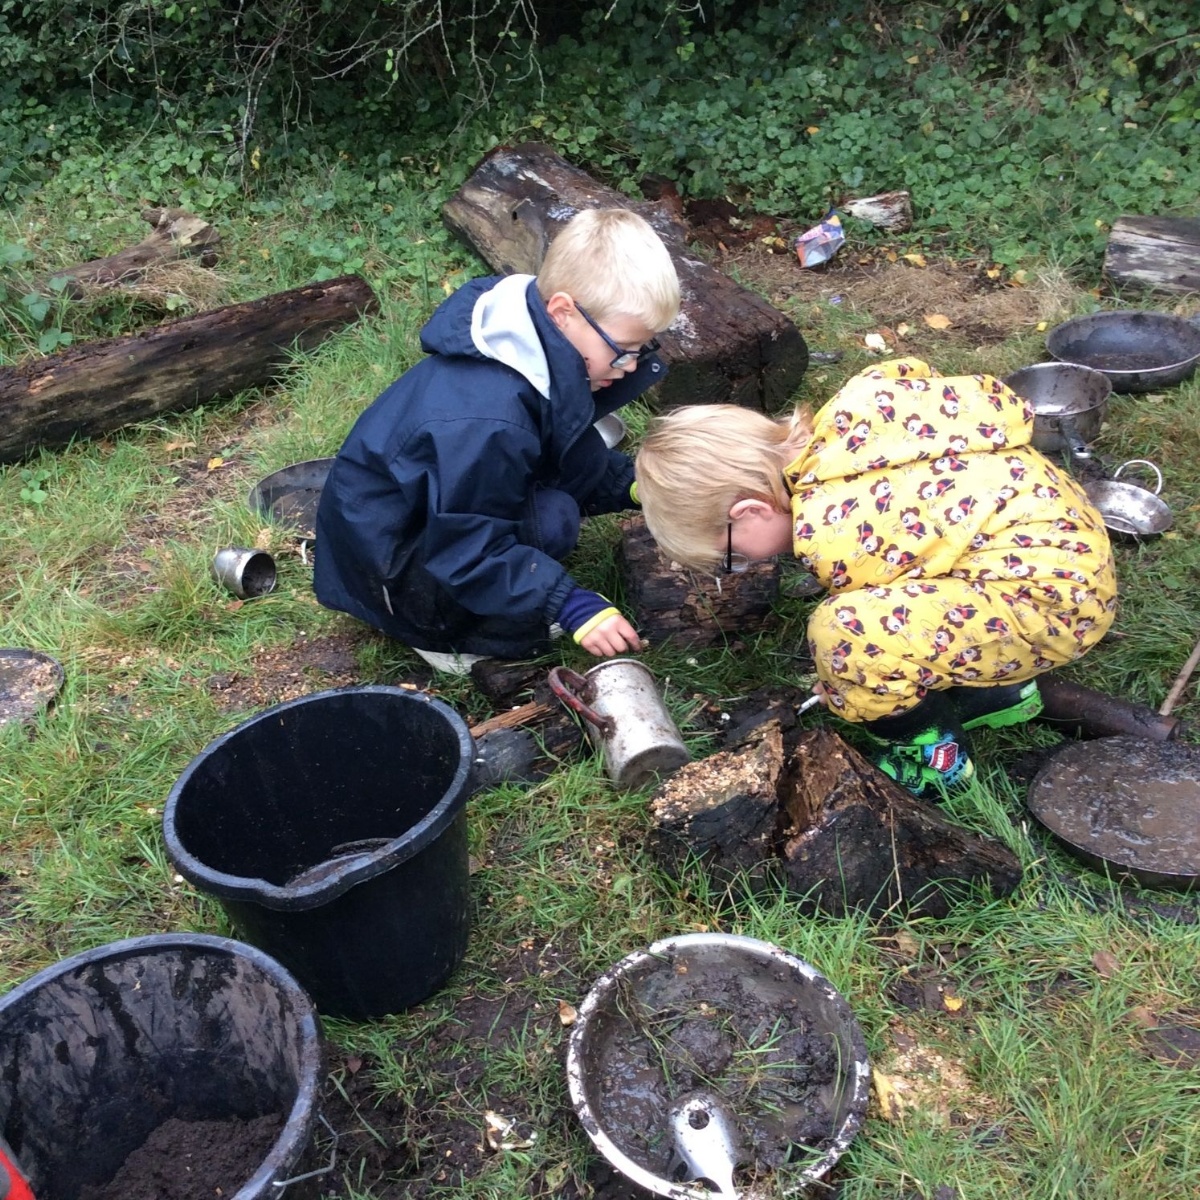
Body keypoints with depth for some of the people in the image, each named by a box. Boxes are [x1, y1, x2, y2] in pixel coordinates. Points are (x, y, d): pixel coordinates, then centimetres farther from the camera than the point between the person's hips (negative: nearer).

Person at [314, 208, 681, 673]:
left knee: (578, 455, -4)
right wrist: (571, 604, -31)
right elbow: (469, 549, -29)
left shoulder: (535, 342, -9)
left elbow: (571, 453, 7)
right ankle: (455, 637, -11)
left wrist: (631, 482, -7)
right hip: (387, 561, -10)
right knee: (551, 519, -29)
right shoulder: (484, 422, -37)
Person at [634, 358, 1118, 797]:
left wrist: (839, 685, 13)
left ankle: (933, 753, 1)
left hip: (1056, 597, -10)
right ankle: (992, 690, 23)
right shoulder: (828, 435, -1)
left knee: (842, 633, -28)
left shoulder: (833, 530, -23)